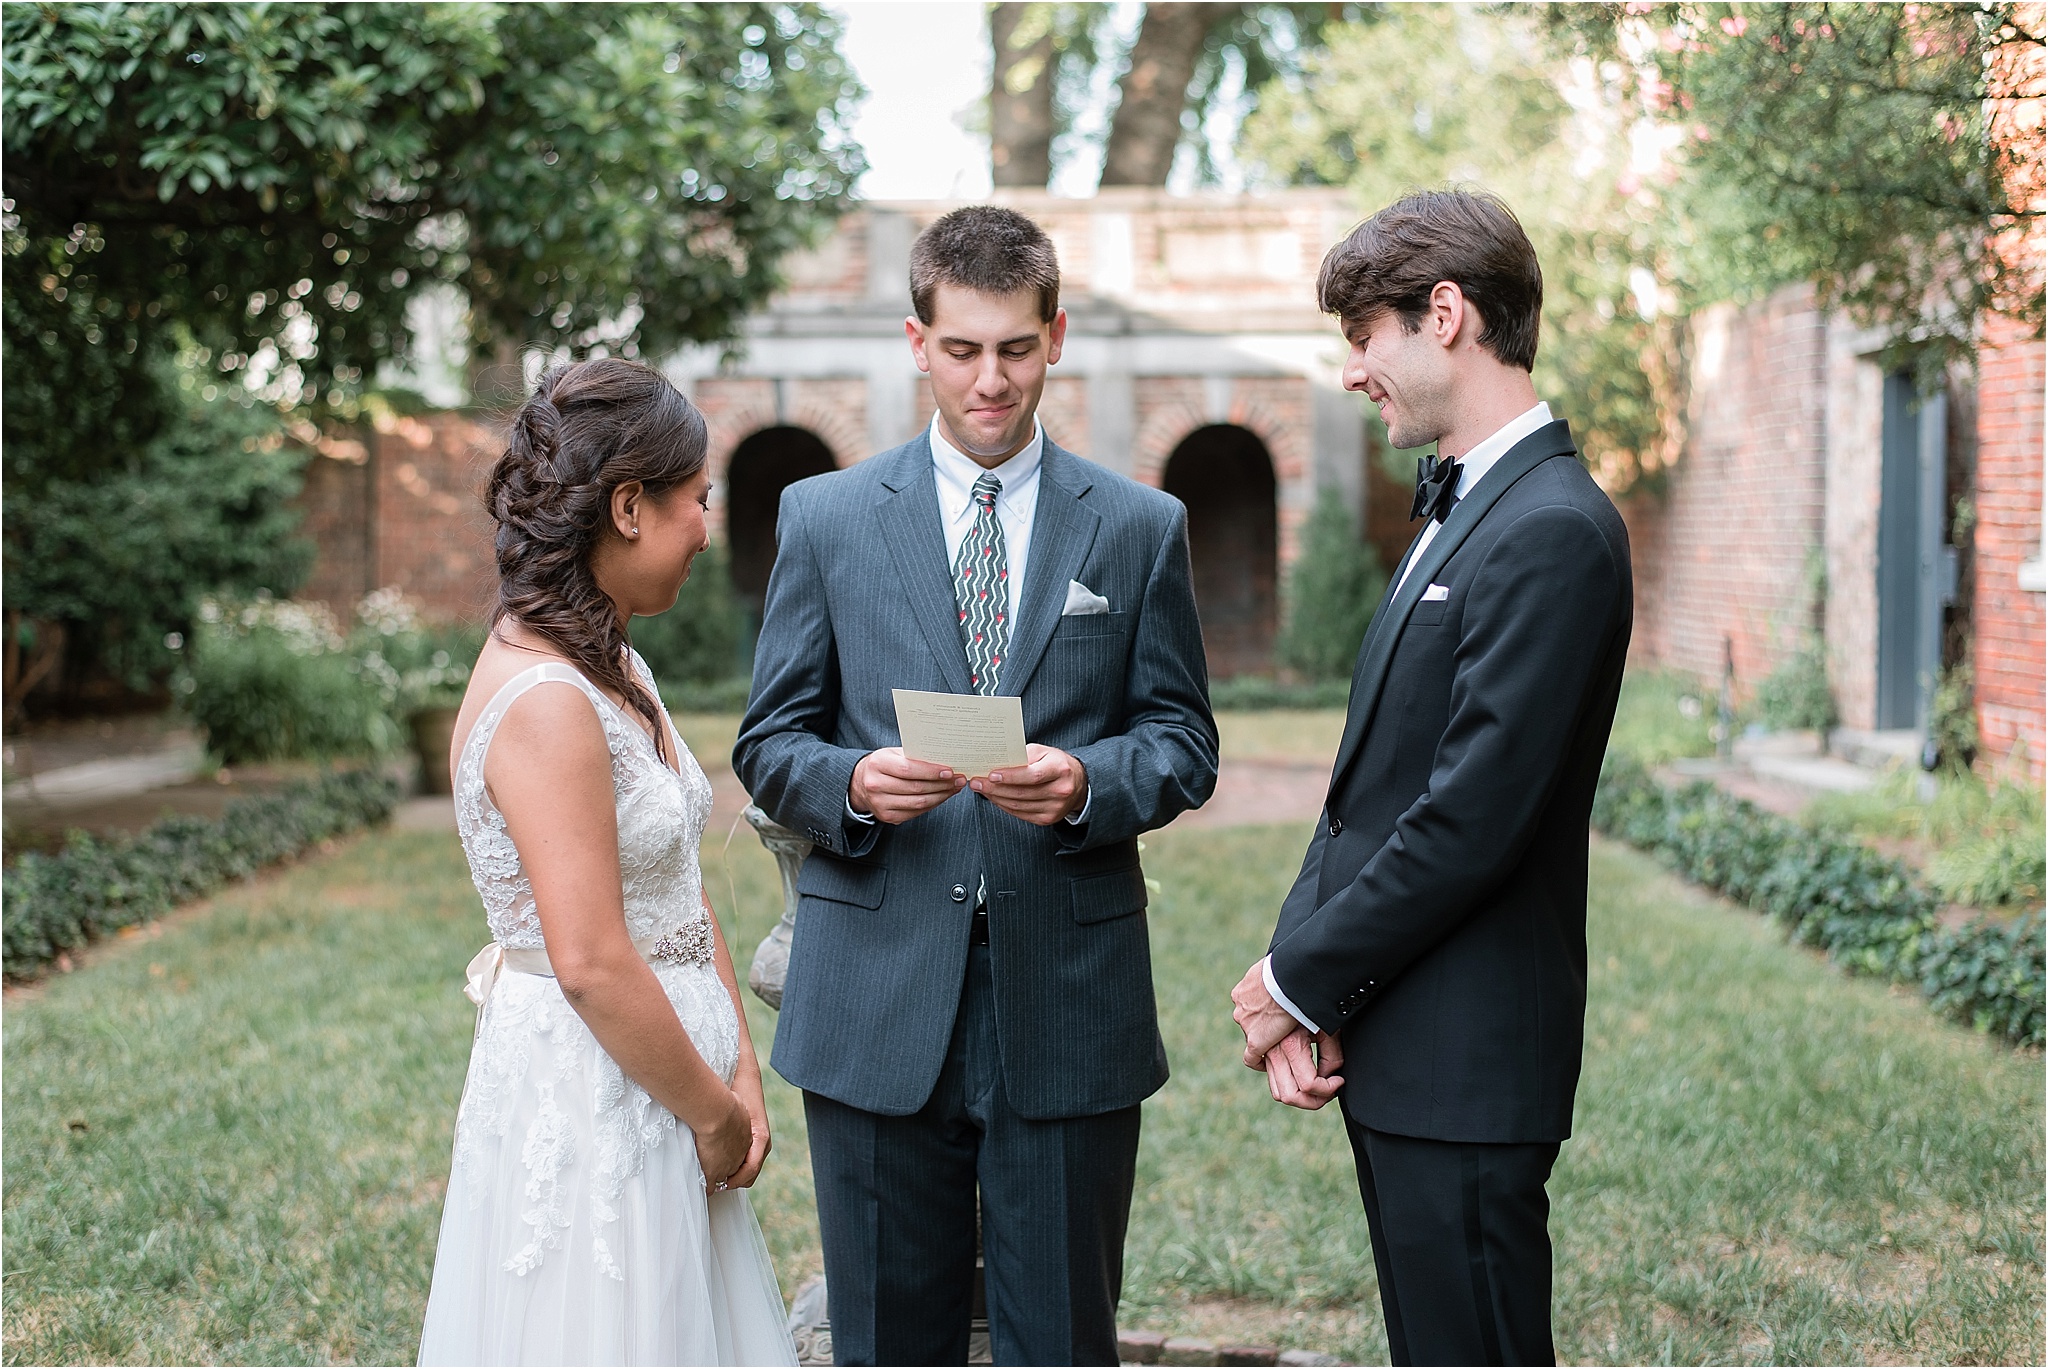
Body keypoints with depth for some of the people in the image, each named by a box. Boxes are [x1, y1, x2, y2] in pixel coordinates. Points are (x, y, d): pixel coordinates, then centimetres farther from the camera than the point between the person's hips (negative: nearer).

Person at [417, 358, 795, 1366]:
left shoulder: (614, 669, 9)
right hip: (588, 1091, -9)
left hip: (660, 1086, 9)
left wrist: (741, 1076, 4)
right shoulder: (545, 700, -21)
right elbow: (593, 964, -24)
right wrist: (714, 1113, -12)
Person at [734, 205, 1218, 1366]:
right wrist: (853, 784, -16)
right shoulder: (826, 517, 6)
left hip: (1069, 998, 0)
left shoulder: (1141, 527, 6)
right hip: (879, 1002, 0)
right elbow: (769, 745, 6)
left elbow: (1185, 743, 6)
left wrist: (1088, 781, -16)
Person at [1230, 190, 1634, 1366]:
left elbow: (1471, 818, -22)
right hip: (1400, 1048, 10)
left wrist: (1302, 979, -11)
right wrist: (1304, 986, 2)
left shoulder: (1555, 530, -17)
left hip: (1465, 1069, -10)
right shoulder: (1461, 510, 15)